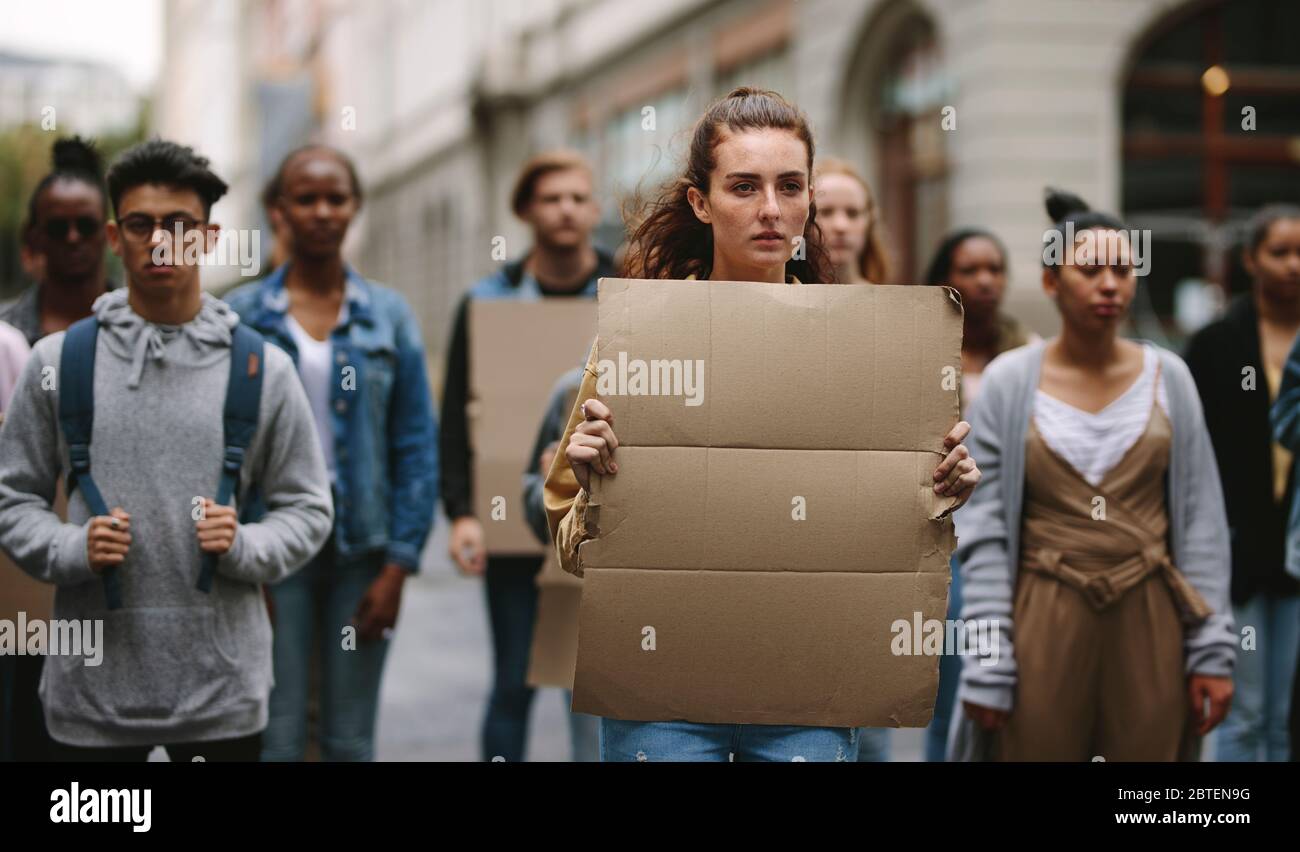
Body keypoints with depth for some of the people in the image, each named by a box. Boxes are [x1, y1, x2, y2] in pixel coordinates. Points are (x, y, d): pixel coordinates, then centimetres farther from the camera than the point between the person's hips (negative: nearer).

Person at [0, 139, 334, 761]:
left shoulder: (263, 369, 2)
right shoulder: (57, 360, 3)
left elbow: (308, 509, 6)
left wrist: (244, 547, -13)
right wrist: (71, 549, -12)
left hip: (220, 688, 0)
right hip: (92, 687, 0)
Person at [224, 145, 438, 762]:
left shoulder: (389, 316, 5)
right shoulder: (240, 315, 1)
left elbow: (416, 446, 4)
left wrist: (398, 565, -3)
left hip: (361, 547, 2)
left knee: (350, 741, 6)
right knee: (275, 740, -1)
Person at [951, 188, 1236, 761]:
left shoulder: (1167, 377, 5)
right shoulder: (1008, 382, -1)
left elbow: (1202, 522, 5)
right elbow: (984, 532, -3)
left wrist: (1213, 648, 0)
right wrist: (986, 666, -8)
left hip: (1150, 623, 2)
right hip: (1046, 625, -2)